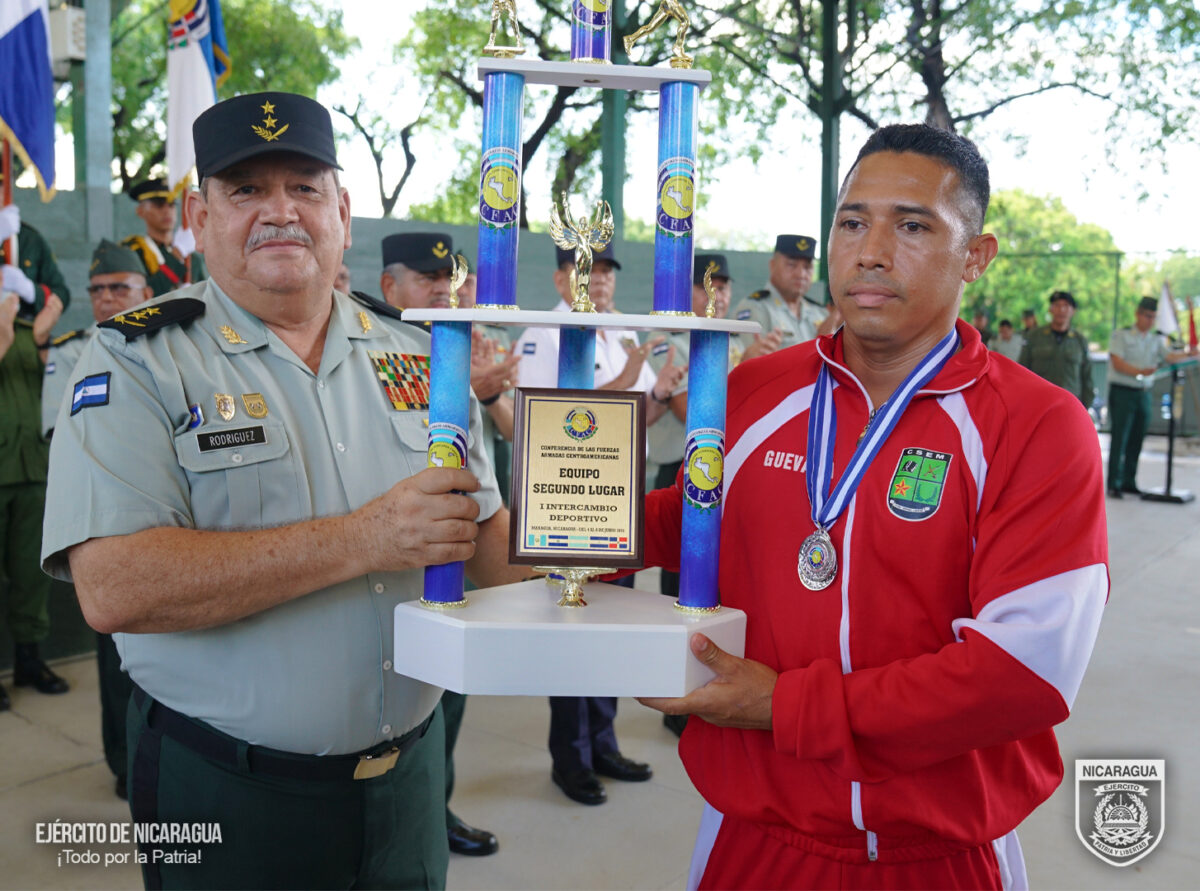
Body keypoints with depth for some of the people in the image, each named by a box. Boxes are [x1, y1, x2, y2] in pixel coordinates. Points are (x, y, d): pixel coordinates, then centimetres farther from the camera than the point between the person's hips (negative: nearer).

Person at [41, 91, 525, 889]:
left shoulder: (420, 358, 4)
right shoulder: (140, 361, -10)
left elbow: (486, 533, 10)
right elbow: (114, 587, -23)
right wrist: (360, 541, -26)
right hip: (224, 795, -3)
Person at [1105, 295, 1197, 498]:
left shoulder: (1157, 339, 13)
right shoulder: (1121, 335, -2)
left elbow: (1170, 356, -4)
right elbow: (1117, 363, -11)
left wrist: (1187, 354, -24)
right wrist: (1140, 372, -26)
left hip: (1144, 393, 5)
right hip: (1122, 391, -5)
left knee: (1137, 439, 7)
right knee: (1120, 438, -7)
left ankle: (1129, 482, 16)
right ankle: (1113, 484, -4)